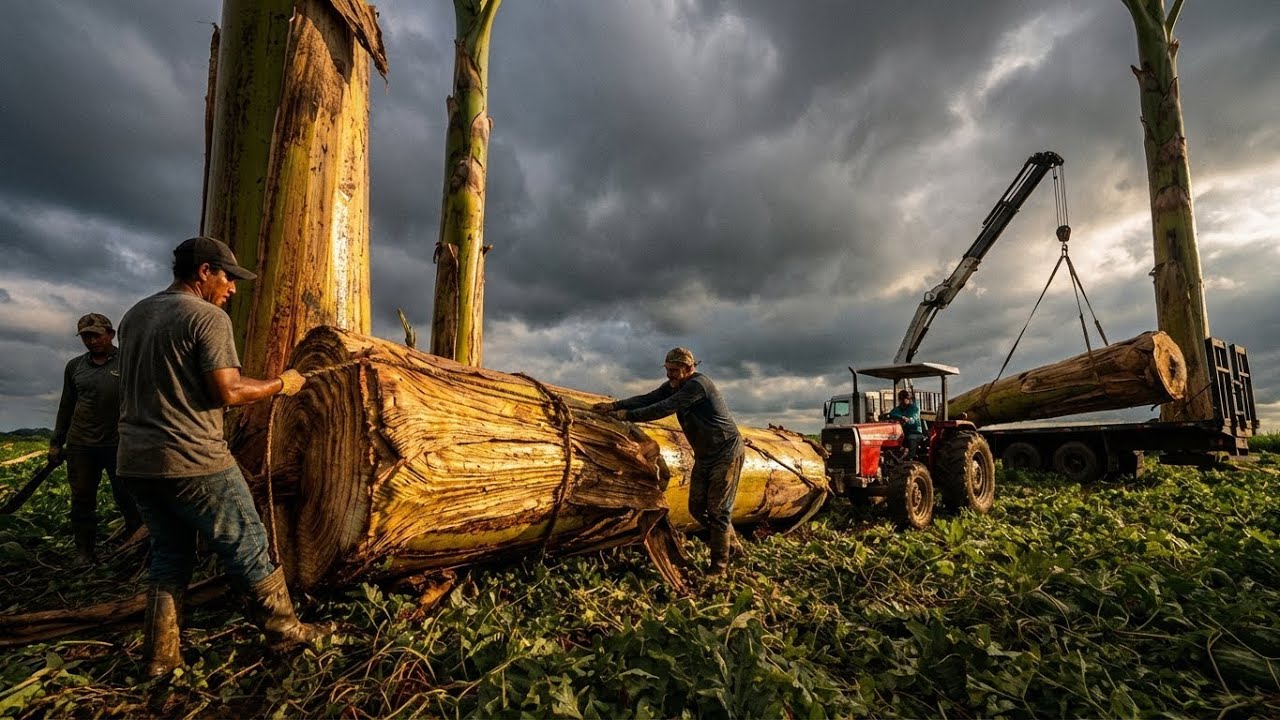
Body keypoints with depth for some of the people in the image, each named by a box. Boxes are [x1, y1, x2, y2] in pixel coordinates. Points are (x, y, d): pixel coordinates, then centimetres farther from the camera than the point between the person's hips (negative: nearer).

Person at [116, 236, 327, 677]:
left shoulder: (134, 315, 13)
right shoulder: (207, 316, -13)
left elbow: (144, 387, 20)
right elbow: (227, 392, -20)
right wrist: (280, 384, -6)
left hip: (136, 459, 8)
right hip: (192, 460, -8)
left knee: (170, 554, 19)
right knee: (247, 546, 4)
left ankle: (160, 655, 23)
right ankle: (282, 628, 16)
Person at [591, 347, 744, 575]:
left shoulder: (698, 385, -25)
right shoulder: (674, 386, 2)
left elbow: (665, 408, -30)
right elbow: (648, 399, -6)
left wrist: (628, 415, -27)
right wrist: (615, 405, -17)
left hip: (726, 454, -9)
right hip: (704, 455, 9)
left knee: (718, 509, -4)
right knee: (696, 507, 10)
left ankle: (719, 564, 9)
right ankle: (727, 538, 32)